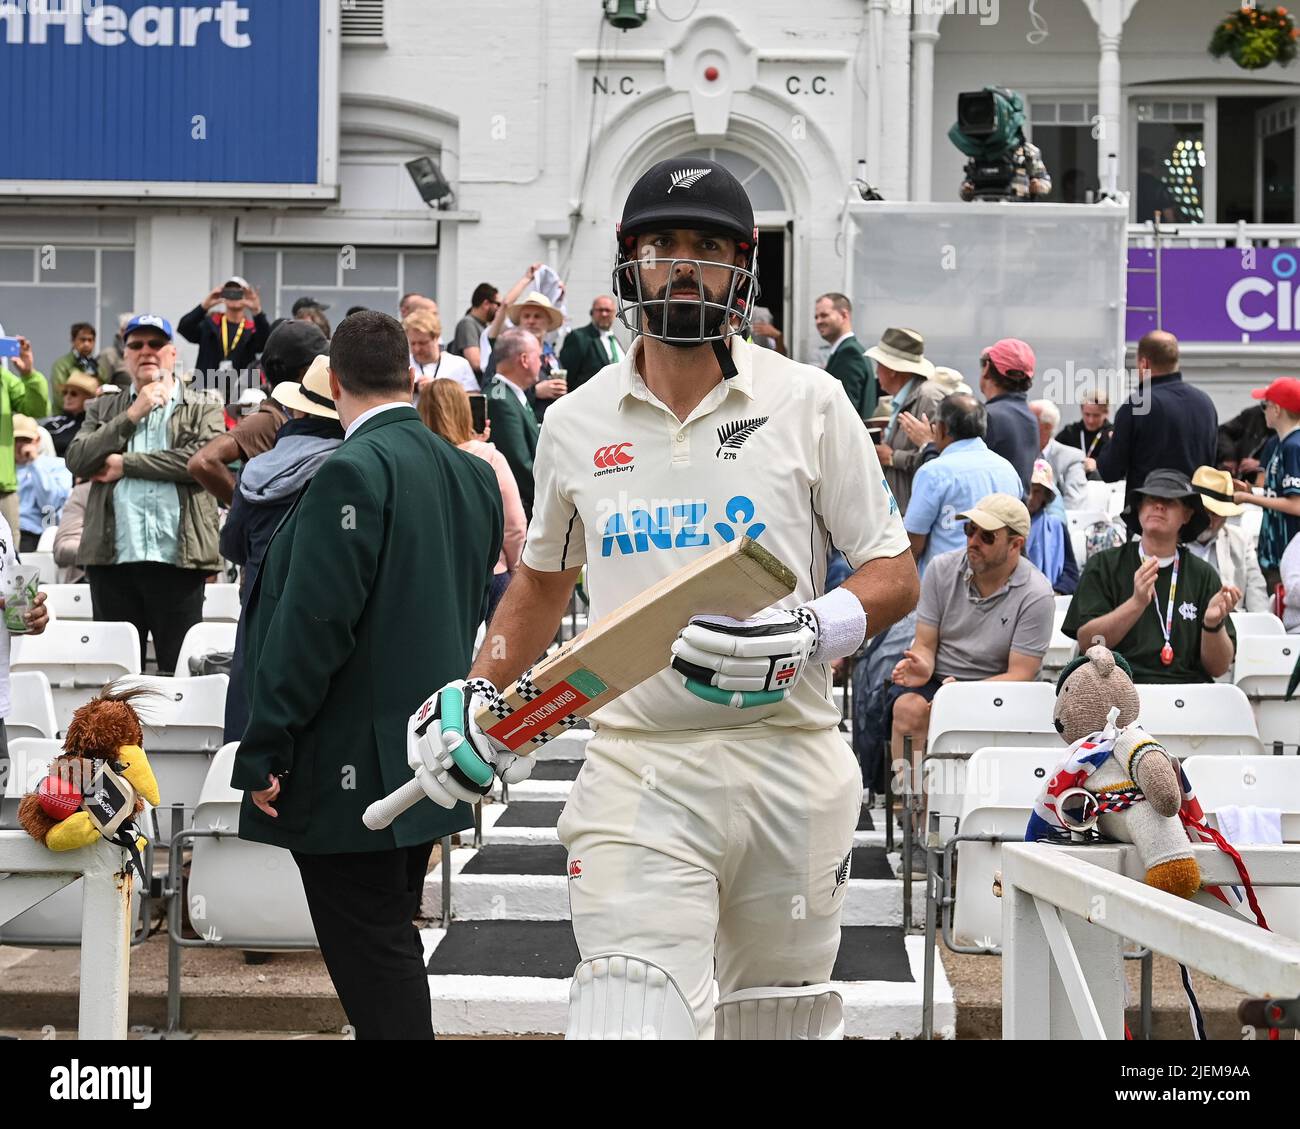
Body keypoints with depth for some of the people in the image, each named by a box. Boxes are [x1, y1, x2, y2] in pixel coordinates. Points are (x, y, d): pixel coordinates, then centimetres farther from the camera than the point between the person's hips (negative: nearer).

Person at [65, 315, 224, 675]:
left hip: (178, 560, -2)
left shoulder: (203, 411, 9)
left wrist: (125, 463, -7)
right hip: (113, 560, 2)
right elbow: (77, 460, 2)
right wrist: (133, 414, -3)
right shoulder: (103, 409, 17)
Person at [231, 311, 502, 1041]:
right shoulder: (472, 474, 7)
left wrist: (264, 753, -14)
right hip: (428, 756, 9)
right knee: (391, 946, 18)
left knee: (373, 962, -4)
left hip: (350, 771, -8)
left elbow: (313, 623, -20)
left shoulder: (355, 472, -18)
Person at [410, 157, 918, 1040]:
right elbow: (544, 577, 26)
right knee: (638, 1021, -16)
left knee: (785, 1022, 6)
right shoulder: (576, 422, 10)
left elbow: (895, 576, 4)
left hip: (790, 761, 0)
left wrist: (808, 632, -15)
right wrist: (480, 694, 14)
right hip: (638, 772, 0)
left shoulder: (809, 402, 3)